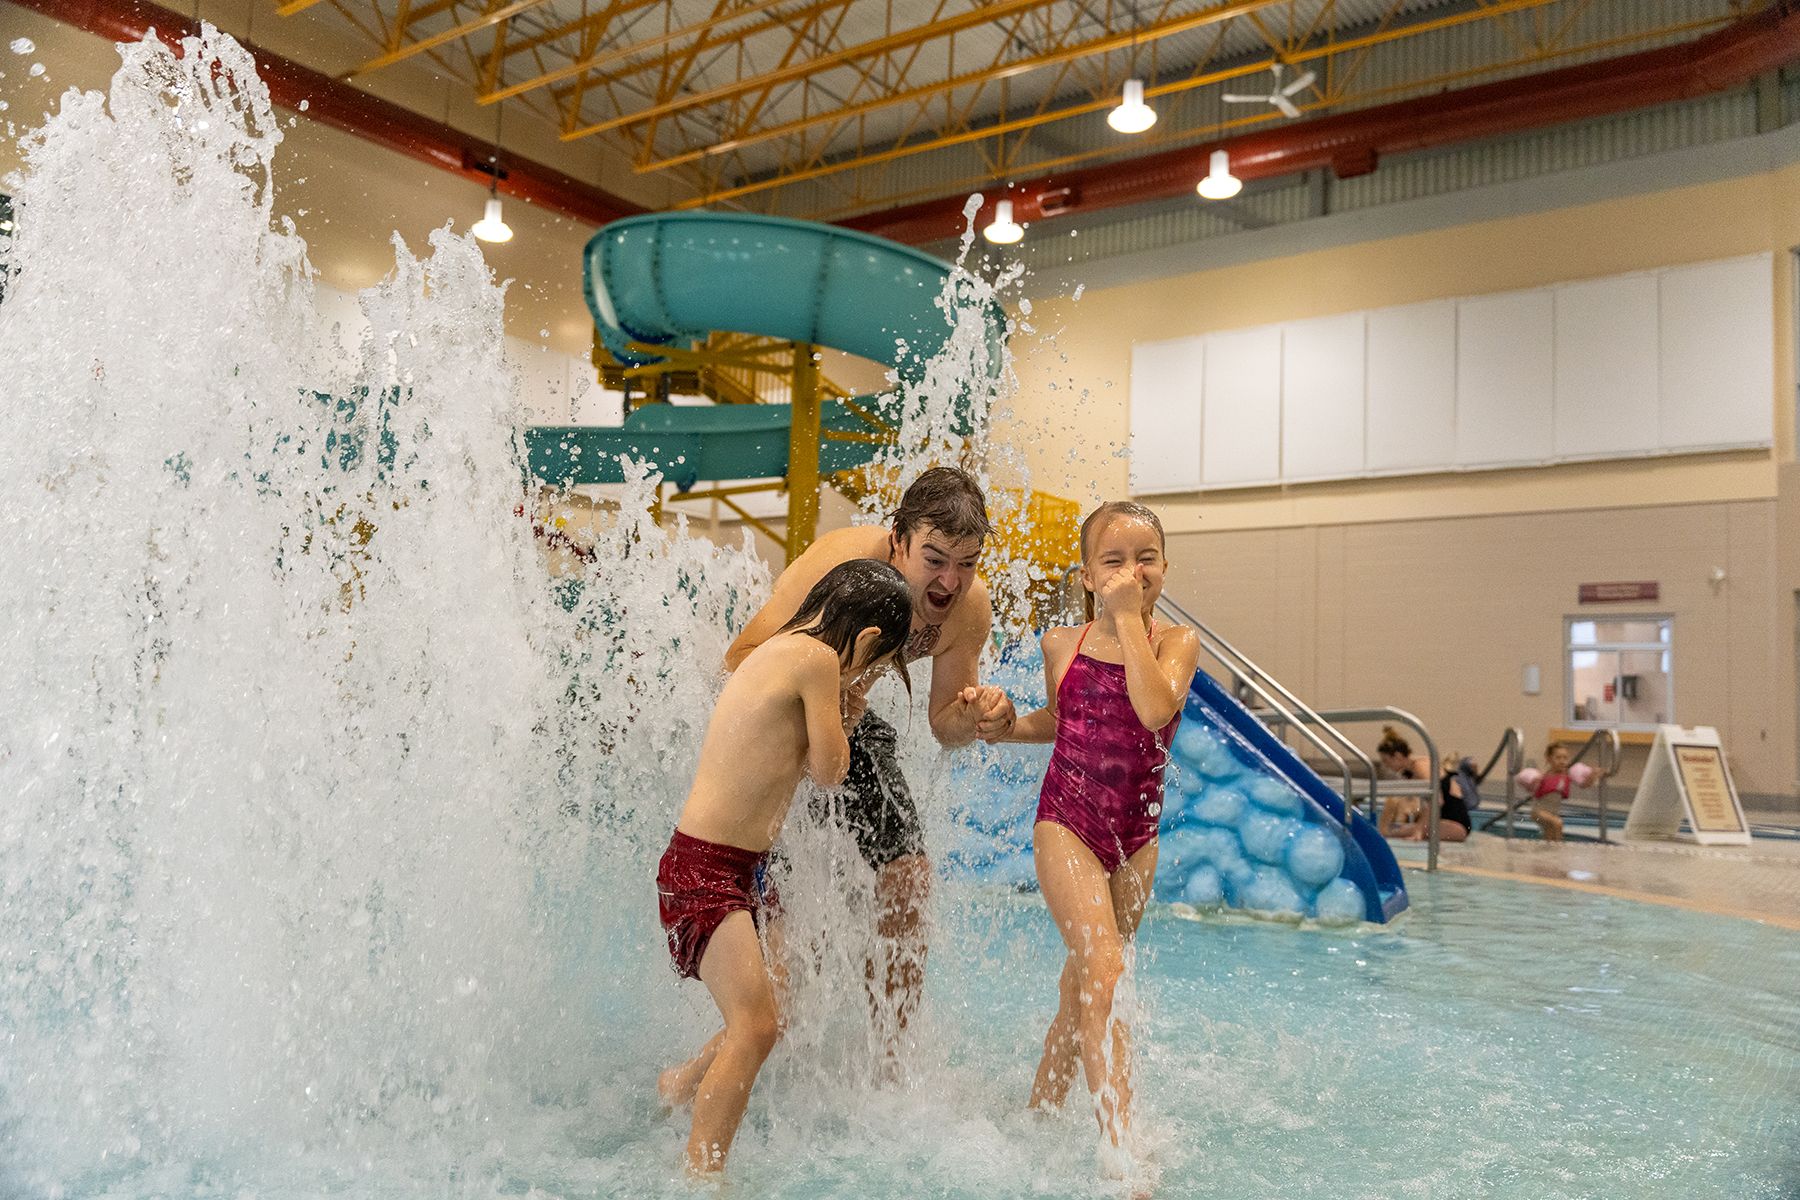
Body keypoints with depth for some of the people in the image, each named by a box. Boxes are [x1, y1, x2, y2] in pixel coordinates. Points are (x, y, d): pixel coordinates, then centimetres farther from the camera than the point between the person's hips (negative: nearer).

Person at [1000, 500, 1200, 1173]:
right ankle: (1121, 1155, -20)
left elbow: (1156, 708, -25)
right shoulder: (1063, 645, 1)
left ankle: (1038, 1116, 33)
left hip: (1136, 837, 2)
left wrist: (1129, 618, -21)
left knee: (1082, 985, 15)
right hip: (1066, 822, -2)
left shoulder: (1177, 641, -3)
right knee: (1103, 973, -18)